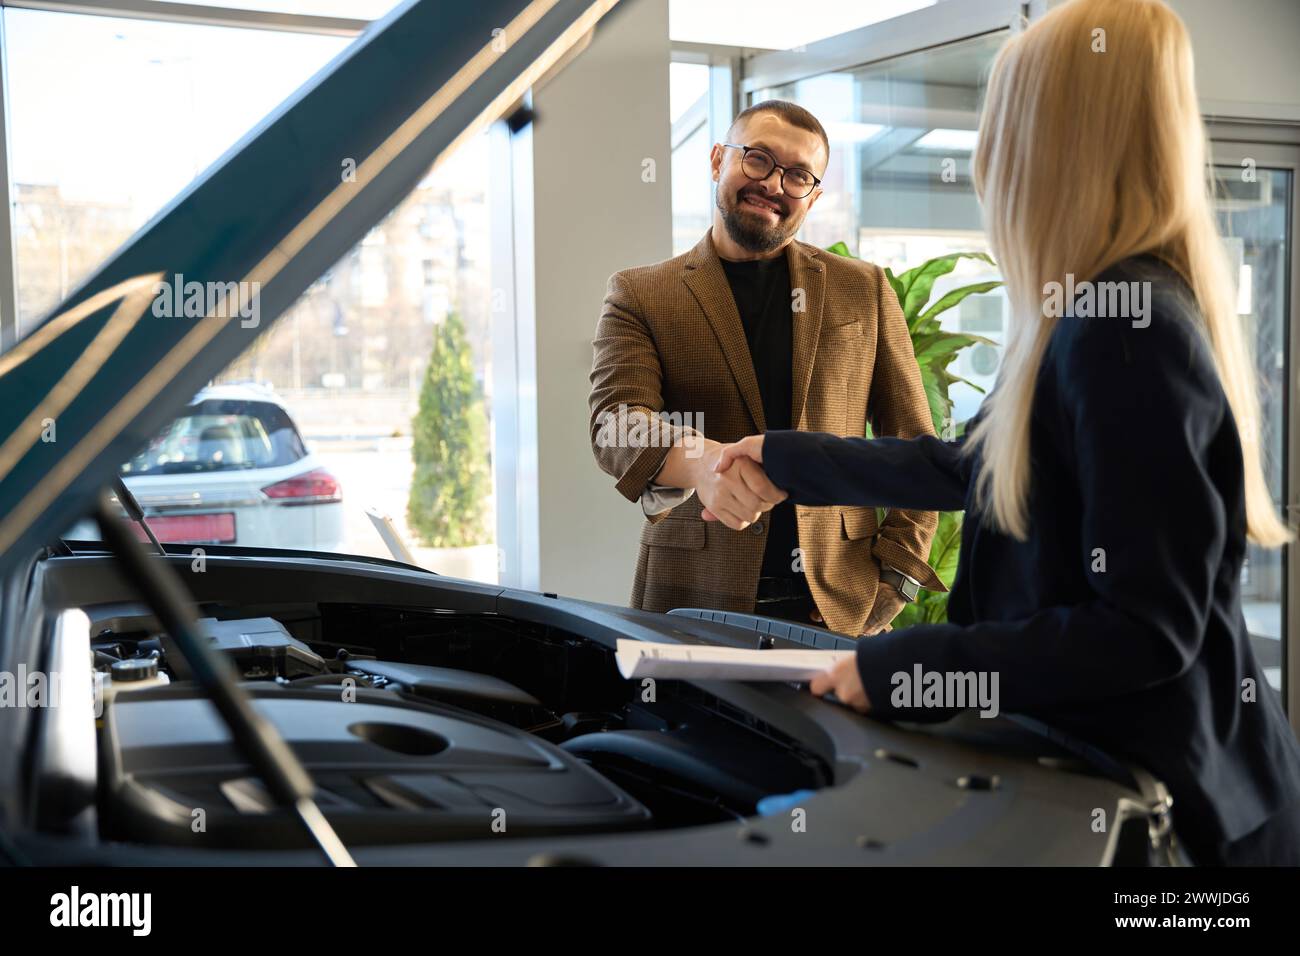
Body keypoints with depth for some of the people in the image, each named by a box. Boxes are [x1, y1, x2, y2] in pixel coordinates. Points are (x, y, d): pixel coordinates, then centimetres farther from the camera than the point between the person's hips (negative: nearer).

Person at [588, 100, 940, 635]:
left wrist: (893, 579, -1)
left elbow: (914, 447, 11)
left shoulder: (864, 290, 10)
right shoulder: (640, 296, 5)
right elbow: (616, 419, -12)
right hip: (692, 606, -1)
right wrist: (700, 461, -34)